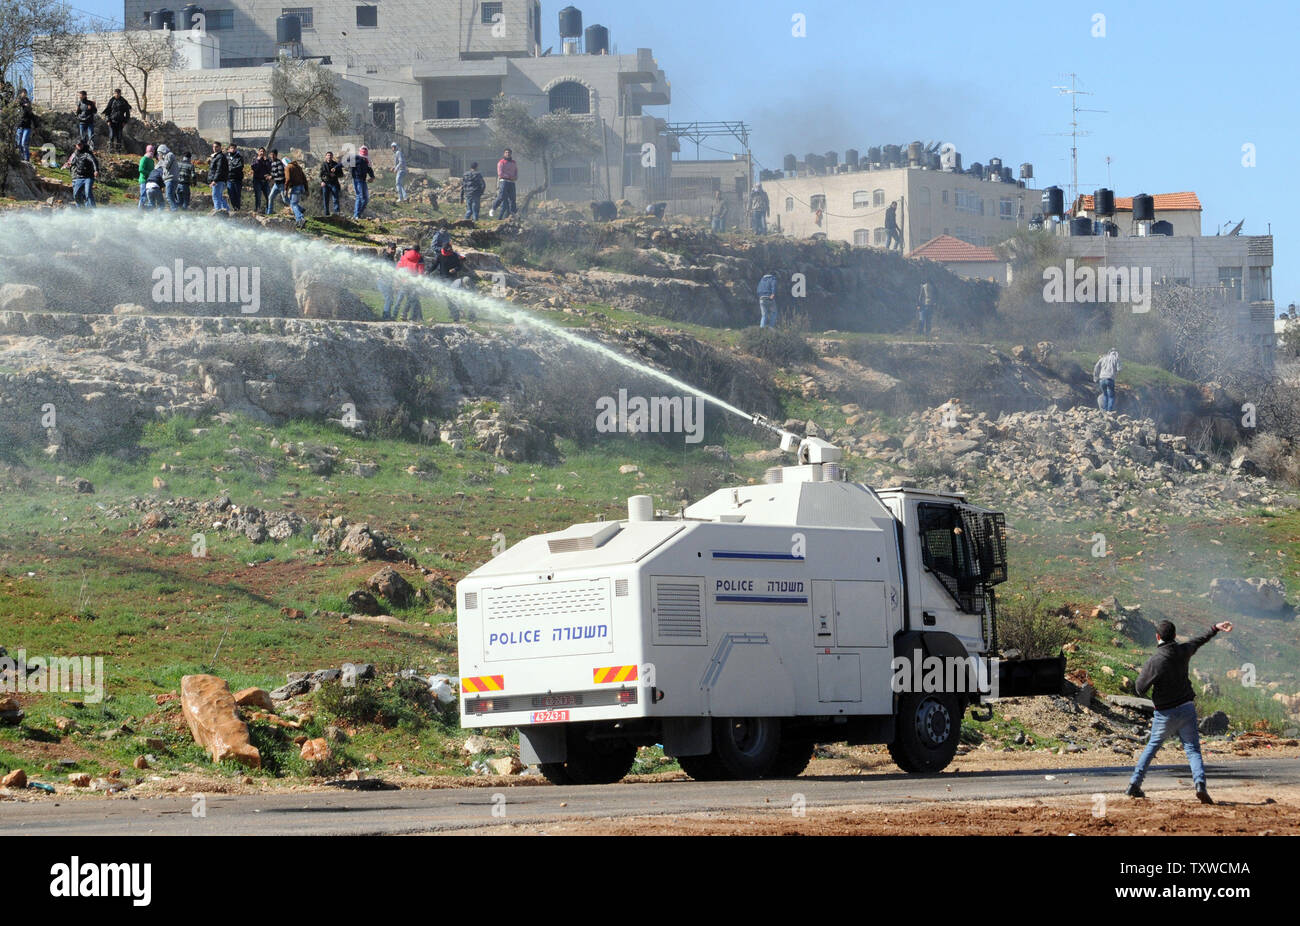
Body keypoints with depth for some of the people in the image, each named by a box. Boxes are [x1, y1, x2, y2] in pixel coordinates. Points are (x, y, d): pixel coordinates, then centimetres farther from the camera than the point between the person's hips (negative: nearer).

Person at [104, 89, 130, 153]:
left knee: (119, 136, 1)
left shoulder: (123, 101, 2)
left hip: (120, 122, 1)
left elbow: (127, 112, 9)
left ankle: (118, 149, 8)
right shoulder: (111, 100, 0)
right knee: (112, 135, -10)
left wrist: (125, 121, 1)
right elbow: (107, 111, 4)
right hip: (112, 121, -1)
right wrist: (108, 120, -4)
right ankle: (111, 148, -4)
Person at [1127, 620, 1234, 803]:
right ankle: (1200, 784, -20)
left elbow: (1140, 688, -11)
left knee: (1152, 745, 17)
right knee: (1193, 749, 2)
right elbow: (1200, 640, 16)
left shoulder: (1154, 662, -17)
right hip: (1187, 709, 2)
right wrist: (1216, 629, 33)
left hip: (1165, 714, -2)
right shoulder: (1184, 651, -4)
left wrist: (1142, 673, 7)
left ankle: (1135, 783, 16)